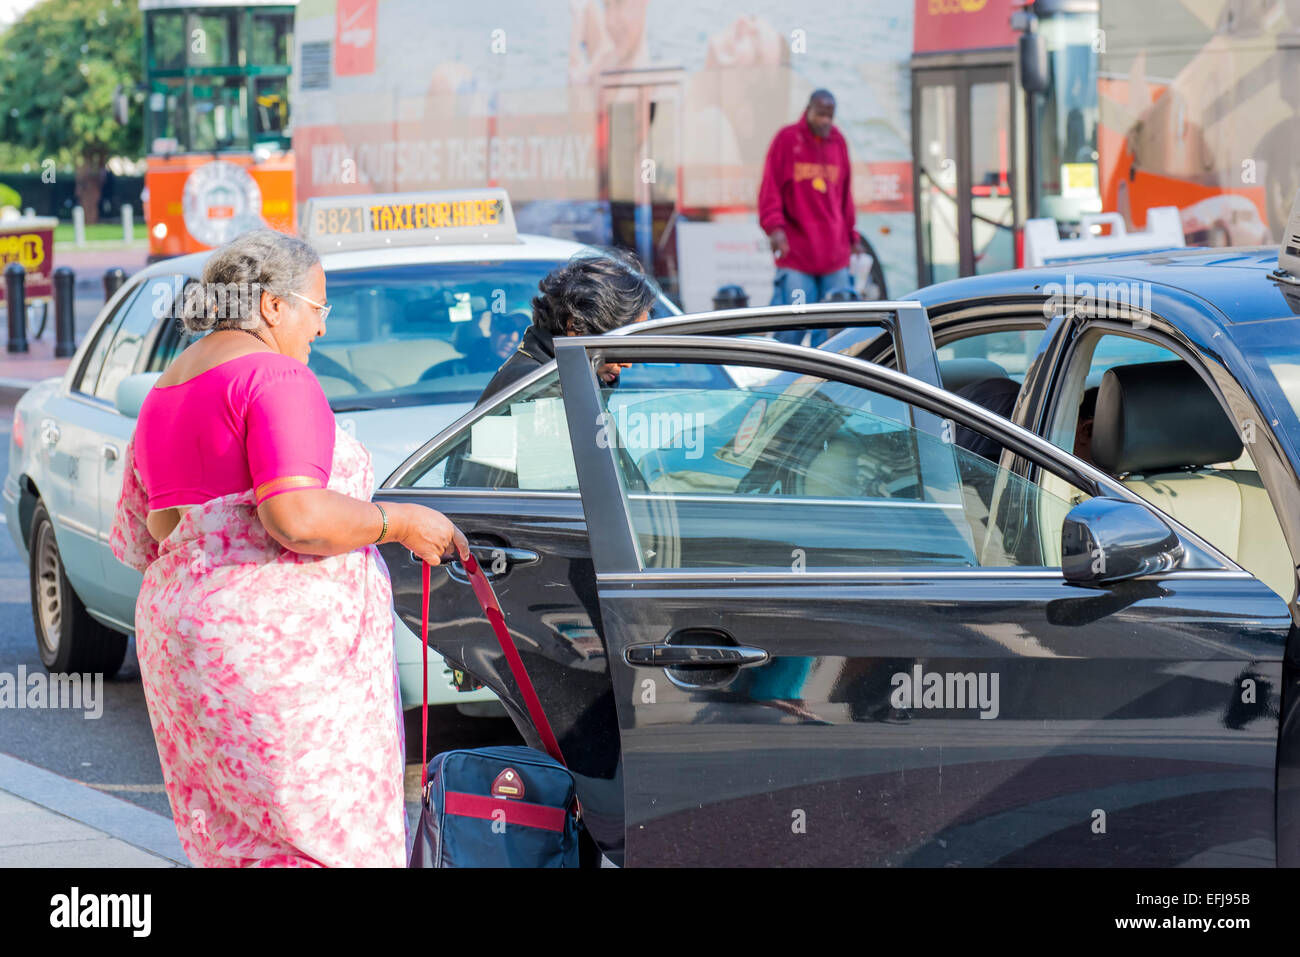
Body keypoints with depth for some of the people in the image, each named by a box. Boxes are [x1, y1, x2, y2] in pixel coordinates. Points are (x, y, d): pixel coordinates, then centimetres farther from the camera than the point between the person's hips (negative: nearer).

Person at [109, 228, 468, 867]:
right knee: (333, 841, -7)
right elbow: (296, 517, -22)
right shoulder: (277, 378, -10)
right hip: (280, 640, -9)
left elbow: (135, 541, 22)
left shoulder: (166, 394, 19)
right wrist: (400, 522, -10)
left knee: (236, 843, 11)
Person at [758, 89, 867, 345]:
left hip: (835, 255, 5)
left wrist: (852, 236, 22)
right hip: (795, 255, -5)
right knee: (792, 327, -9)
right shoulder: (787, 139, 0)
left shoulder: (838, 143, 14)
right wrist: (774, 226, -16)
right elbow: (771, 187, -3)